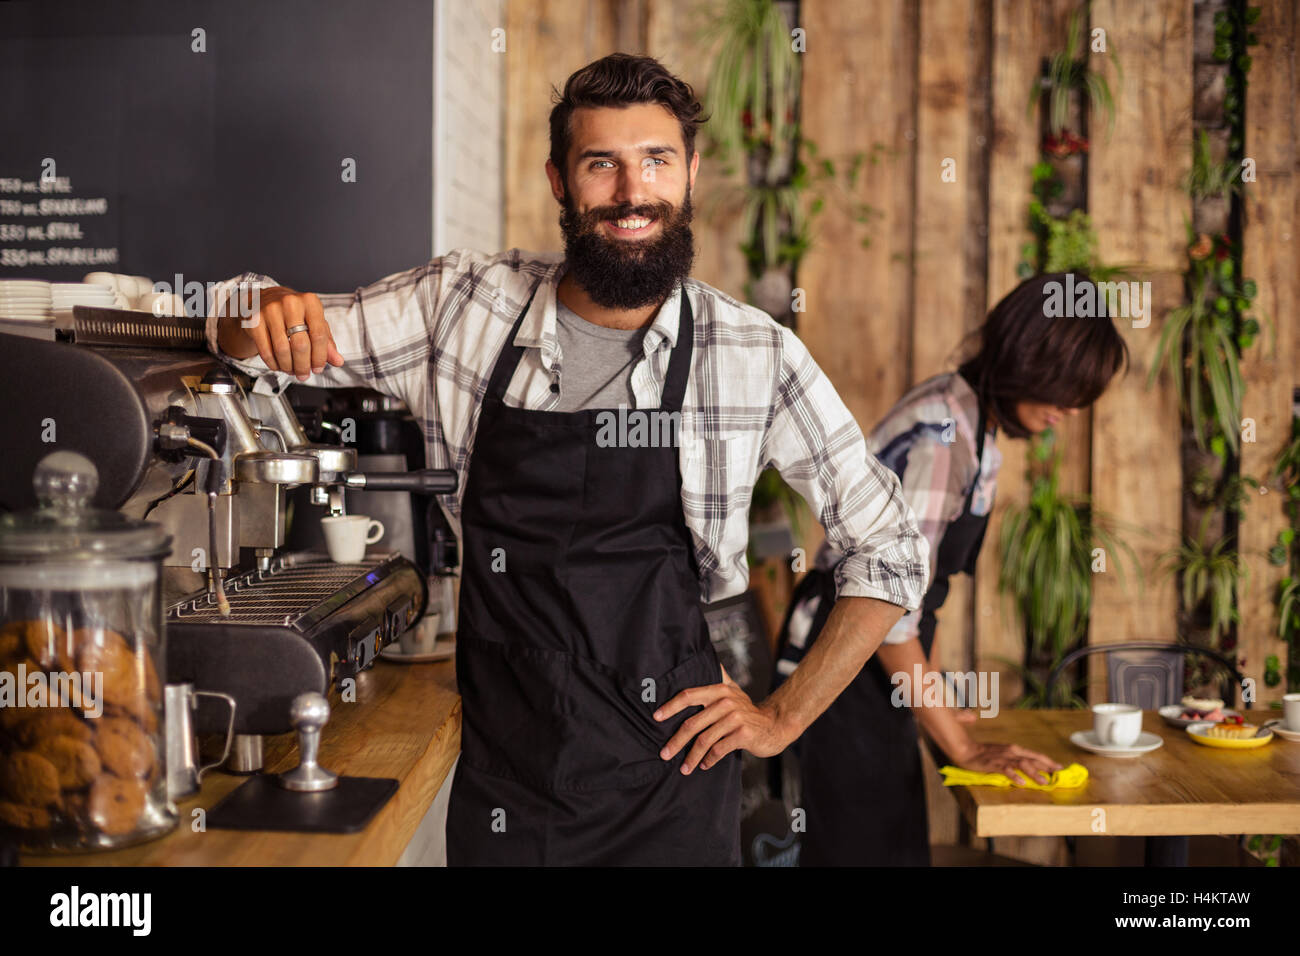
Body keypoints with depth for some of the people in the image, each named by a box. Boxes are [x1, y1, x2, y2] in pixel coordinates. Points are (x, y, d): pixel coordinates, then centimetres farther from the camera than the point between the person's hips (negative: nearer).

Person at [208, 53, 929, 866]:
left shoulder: (758, 356, -9)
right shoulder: (464, 306, -5)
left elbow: (892, 550, 0)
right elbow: (247, 337, 3)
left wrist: (785, 719, -2)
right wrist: (270, 314, -21)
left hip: (668, 788, -1)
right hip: (501, 786, 2)